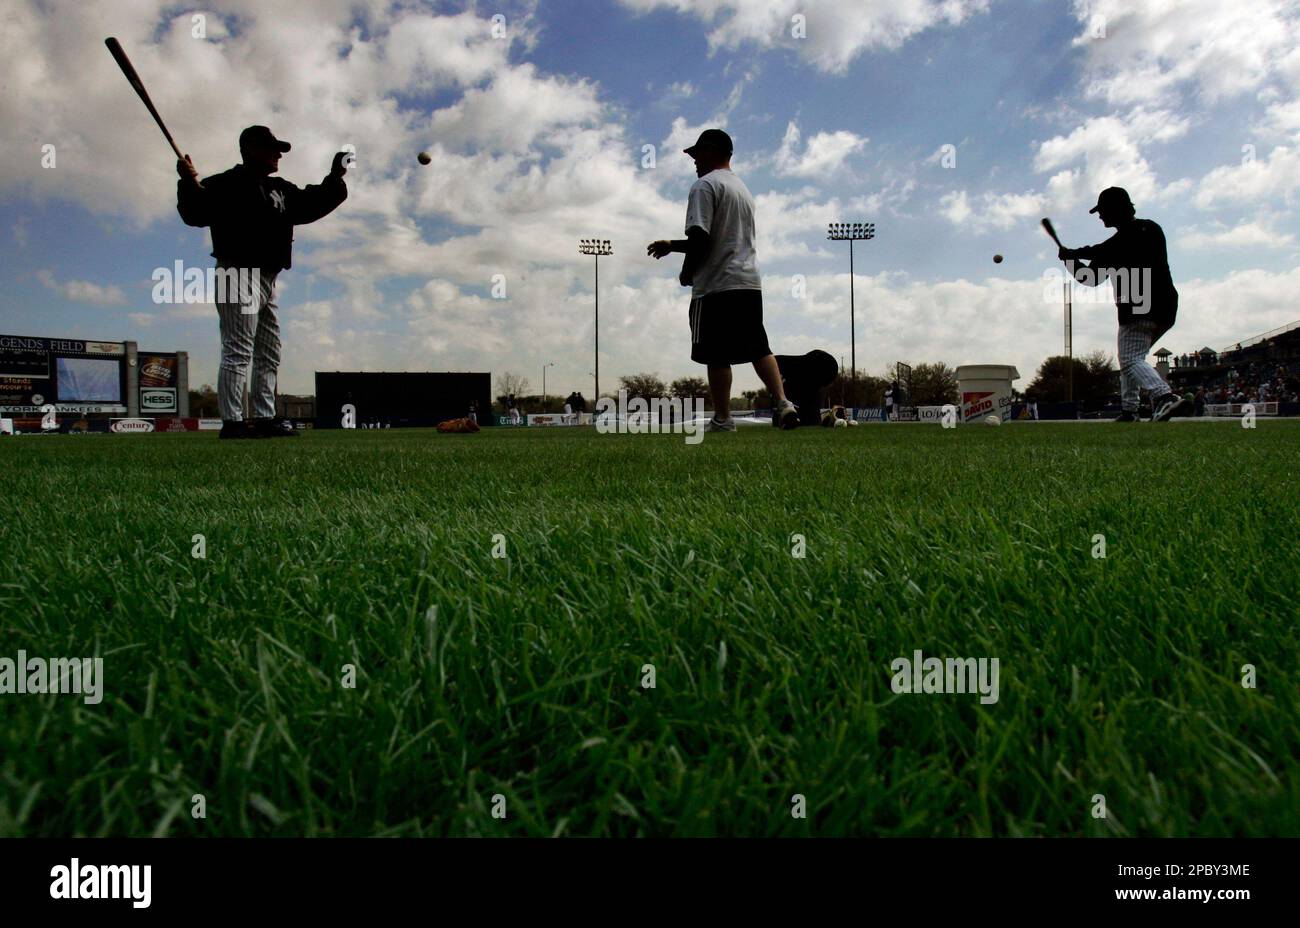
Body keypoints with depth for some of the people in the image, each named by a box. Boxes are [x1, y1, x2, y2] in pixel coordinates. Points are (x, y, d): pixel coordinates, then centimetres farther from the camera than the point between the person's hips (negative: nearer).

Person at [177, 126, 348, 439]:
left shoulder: (279, 189, 18)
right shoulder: (226, 185, -7)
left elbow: (311, 204, 24)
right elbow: (196, 213, -18)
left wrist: (334, 178, 14)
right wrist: (189, 184, -35)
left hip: (266, 280, 10)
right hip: (239, 273, -9)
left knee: (269, 354, 12)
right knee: (238, 351, -12)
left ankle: (265, 418, 19)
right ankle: (232, 422, -11)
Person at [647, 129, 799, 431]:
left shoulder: (705, 185, -5)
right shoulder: (743, 188, 24)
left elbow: (700, 237, -17)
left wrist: (686, 273, -1)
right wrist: (672, 245, 28)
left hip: (716, 285, -8)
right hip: (750, 282, 8)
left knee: (717, 355, -2)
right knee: (758, 348, 9)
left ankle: (722, 419, 1)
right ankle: (782, 402, -5)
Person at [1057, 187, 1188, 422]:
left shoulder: (1118, 243, -12)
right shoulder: (1152, 229, 12)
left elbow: (1090, 278, -4)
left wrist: (1069, 258, 10)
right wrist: (1075, 253, 20)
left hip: (1138, 310, -8)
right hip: (1166, 307, 8)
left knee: (1131, 360, -9)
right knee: (1131, 358, 19)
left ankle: (1165, 396, -32)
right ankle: (1129, 410, 16)